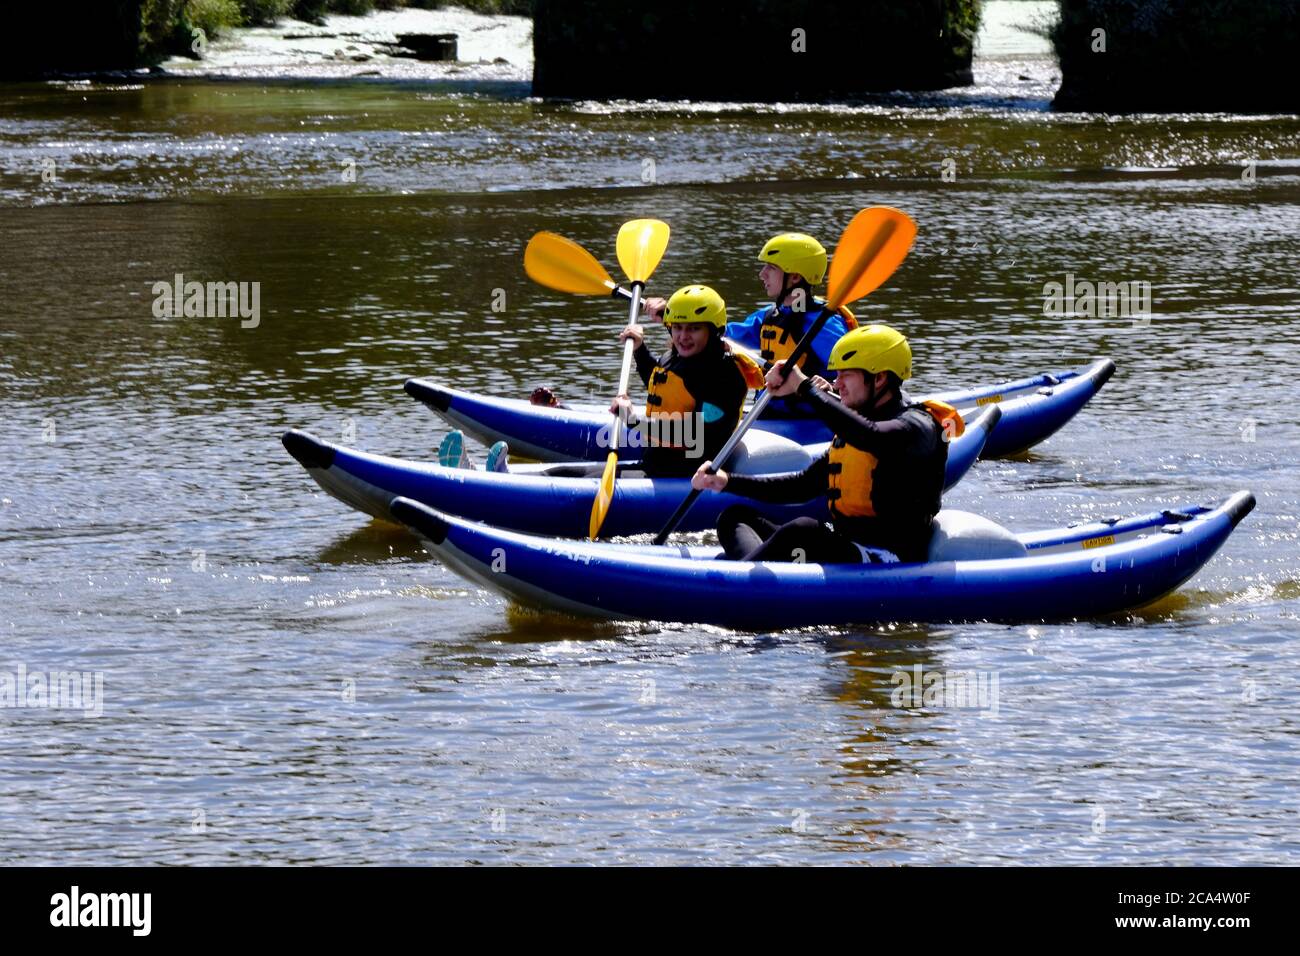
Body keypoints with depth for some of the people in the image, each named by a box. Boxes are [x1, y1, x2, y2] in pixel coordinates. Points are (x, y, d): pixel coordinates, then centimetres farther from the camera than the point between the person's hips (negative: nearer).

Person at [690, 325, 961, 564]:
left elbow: (871, 437, -31)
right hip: (845, 552, 10)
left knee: (805, 530, -36)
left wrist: (804, 387, -25)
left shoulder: (917, 426, -9)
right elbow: (804, 486, 24)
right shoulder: (853, 429, 21)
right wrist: (727, 482, 14)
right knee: (736, 517, 8)